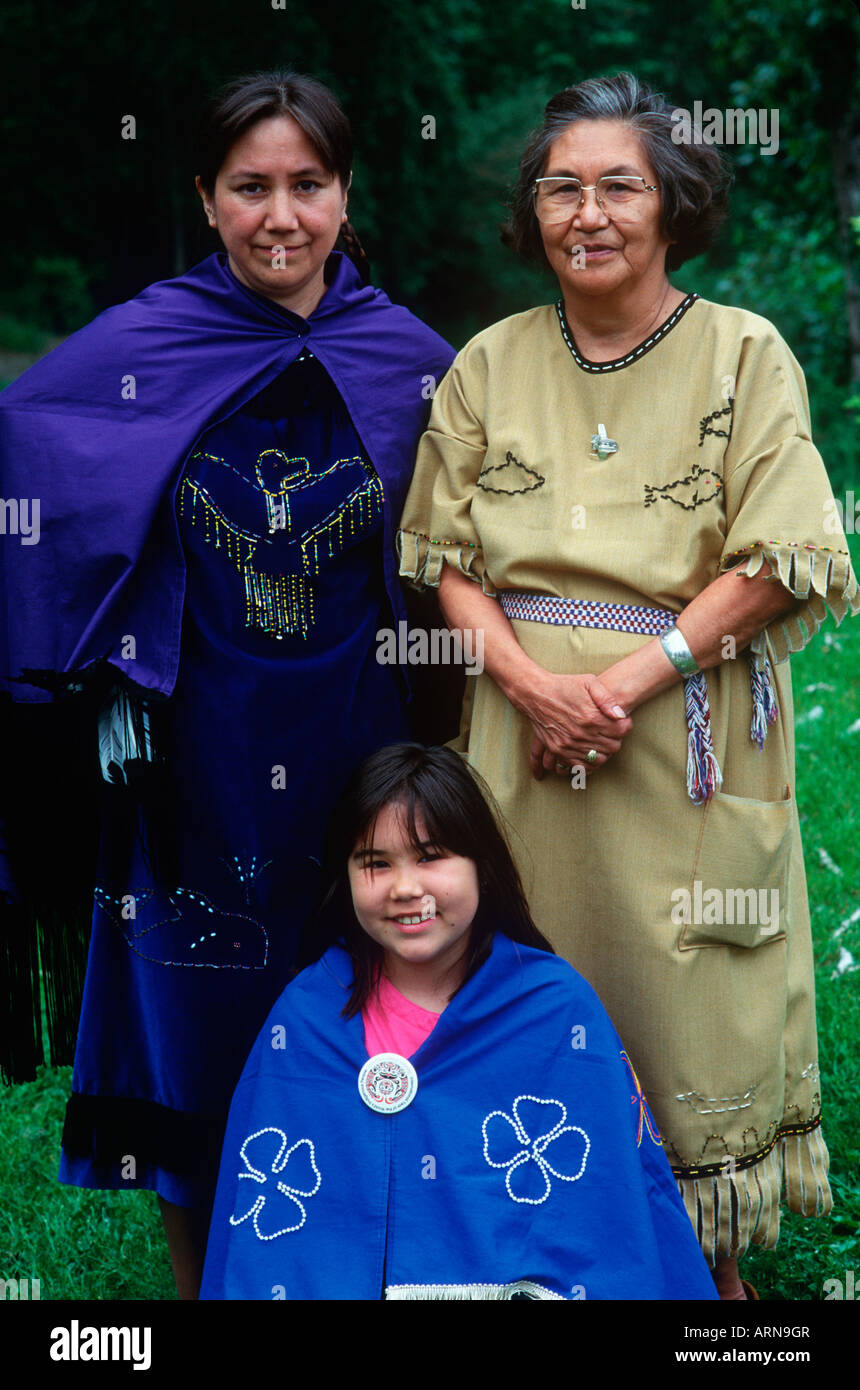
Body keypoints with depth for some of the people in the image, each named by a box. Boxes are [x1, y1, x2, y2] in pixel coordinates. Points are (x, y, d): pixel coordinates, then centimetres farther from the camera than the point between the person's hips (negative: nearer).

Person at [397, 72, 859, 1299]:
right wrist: (531, 680, -11)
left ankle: (716, 1254, 20)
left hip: (687, 743, -2)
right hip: (528, 736, 3)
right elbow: (445, 555, 6)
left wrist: (629, 679, -17)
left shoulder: (744, 354, 0)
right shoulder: (491, 364, 8)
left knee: (690, 996, 3)